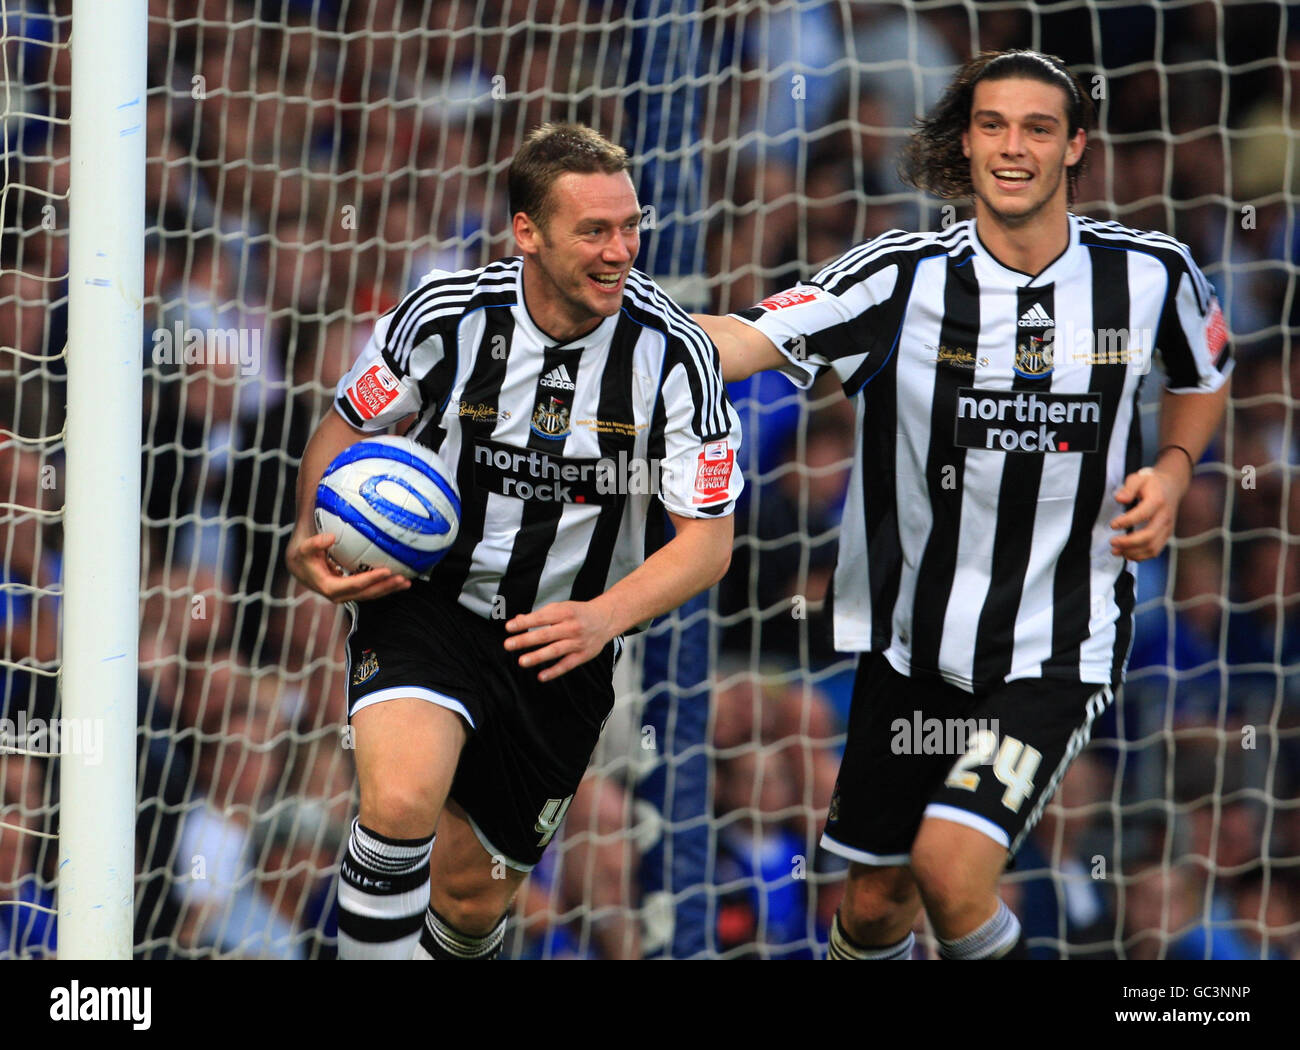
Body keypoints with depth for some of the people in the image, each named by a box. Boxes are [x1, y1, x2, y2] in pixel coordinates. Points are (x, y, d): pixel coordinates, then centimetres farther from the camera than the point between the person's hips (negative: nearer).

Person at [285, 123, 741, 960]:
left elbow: (708, 539, -10)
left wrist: (606, 616, -28)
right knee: (403, 800, -31)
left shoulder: (673, 351, -14)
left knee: (473, 898, 10)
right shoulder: (448, 314, -13)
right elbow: (345, 429, 5)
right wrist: (314, 541, -14)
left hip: (566, 644, 2)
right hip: (429, 601, -2)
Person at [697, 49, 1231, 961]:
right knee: (874, 907, 9)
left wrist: (1172, 471, -2)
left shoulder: (1152, 273, -5)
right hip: (911, 641, 1)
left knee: (951, 869, -21)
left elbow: (1205, 378, 17)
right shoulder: (902, 277, -10)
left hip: (1059, 648, -1)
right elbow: (747, 341, -23)